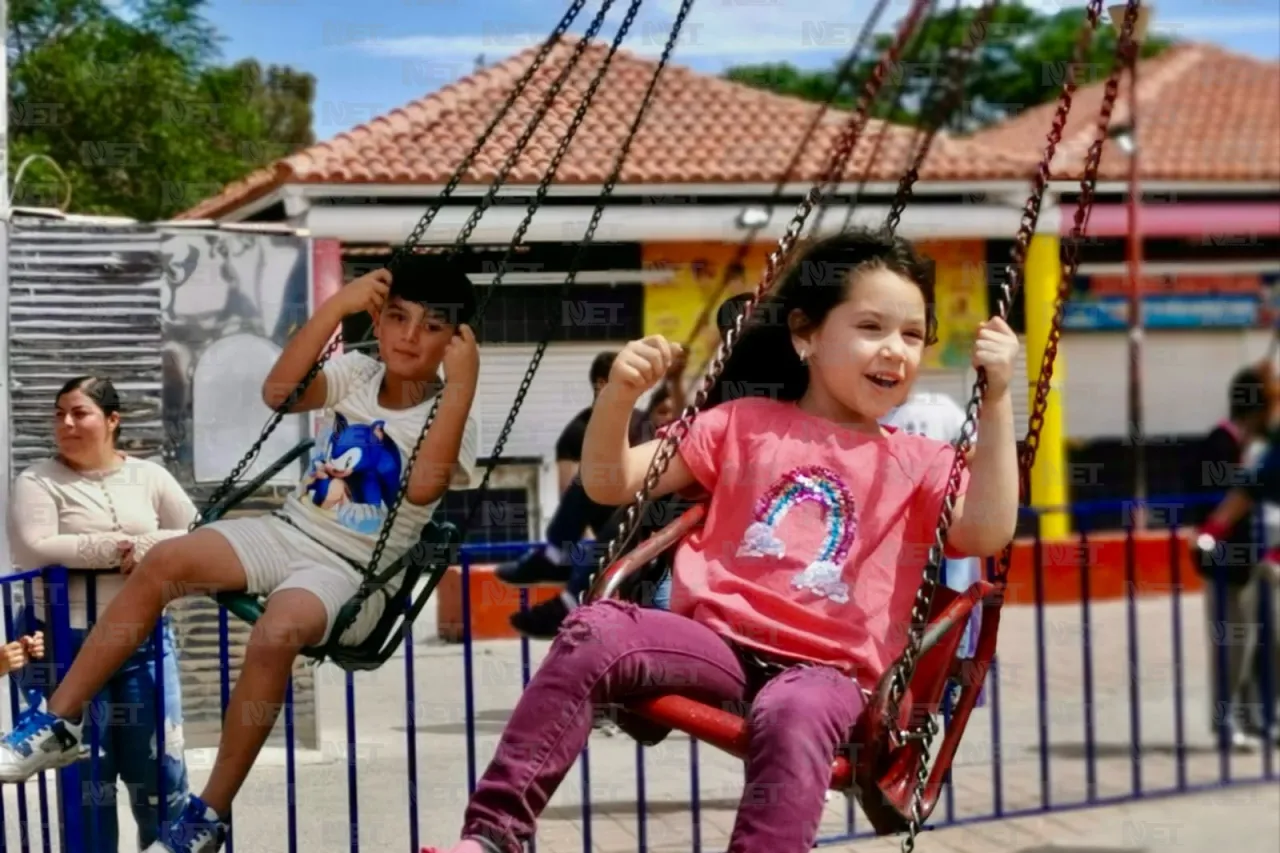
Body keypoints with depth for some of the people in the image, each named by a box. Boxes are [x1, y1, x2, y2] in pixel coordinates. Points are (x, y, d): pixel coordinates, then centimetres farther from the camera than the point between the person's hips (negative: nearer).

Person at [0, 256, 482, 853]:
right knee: (162, 563, -19)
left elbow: (423, 487, -26)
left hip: (351, 573, -5)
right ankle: (58, 724, -10)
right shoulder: (357, 375, 7)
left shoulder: (449, 415, -6)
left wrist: (462, 384, -29)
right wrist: (336, 306, -14)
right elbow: (278, 392, -8)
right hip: (288, 533, 5)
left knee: (277, 632, -35)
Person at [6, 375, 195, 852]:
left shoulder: (149, 477, 8)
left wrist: (143, 548, -14)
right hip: (68, 646, -2)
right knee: (88, 776, 4)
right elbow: (33, 551, -17)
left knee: (161, 767, 4)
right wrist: (118, 547, -18)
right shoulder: (37, 483, -1)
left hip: (145, 641, 2)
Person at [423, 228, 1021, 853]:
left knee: (792, 714, -37)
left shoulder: (919, 463, 15)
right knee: (594, 633, -25)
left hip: (825, 669, -1)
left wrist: (997, 400, -9)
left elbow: (986, 534, -6)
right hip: (716, 640, 2)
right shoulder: (743, 424, 17)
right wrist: (619, 394, -4)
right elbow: (609, 484, 15)